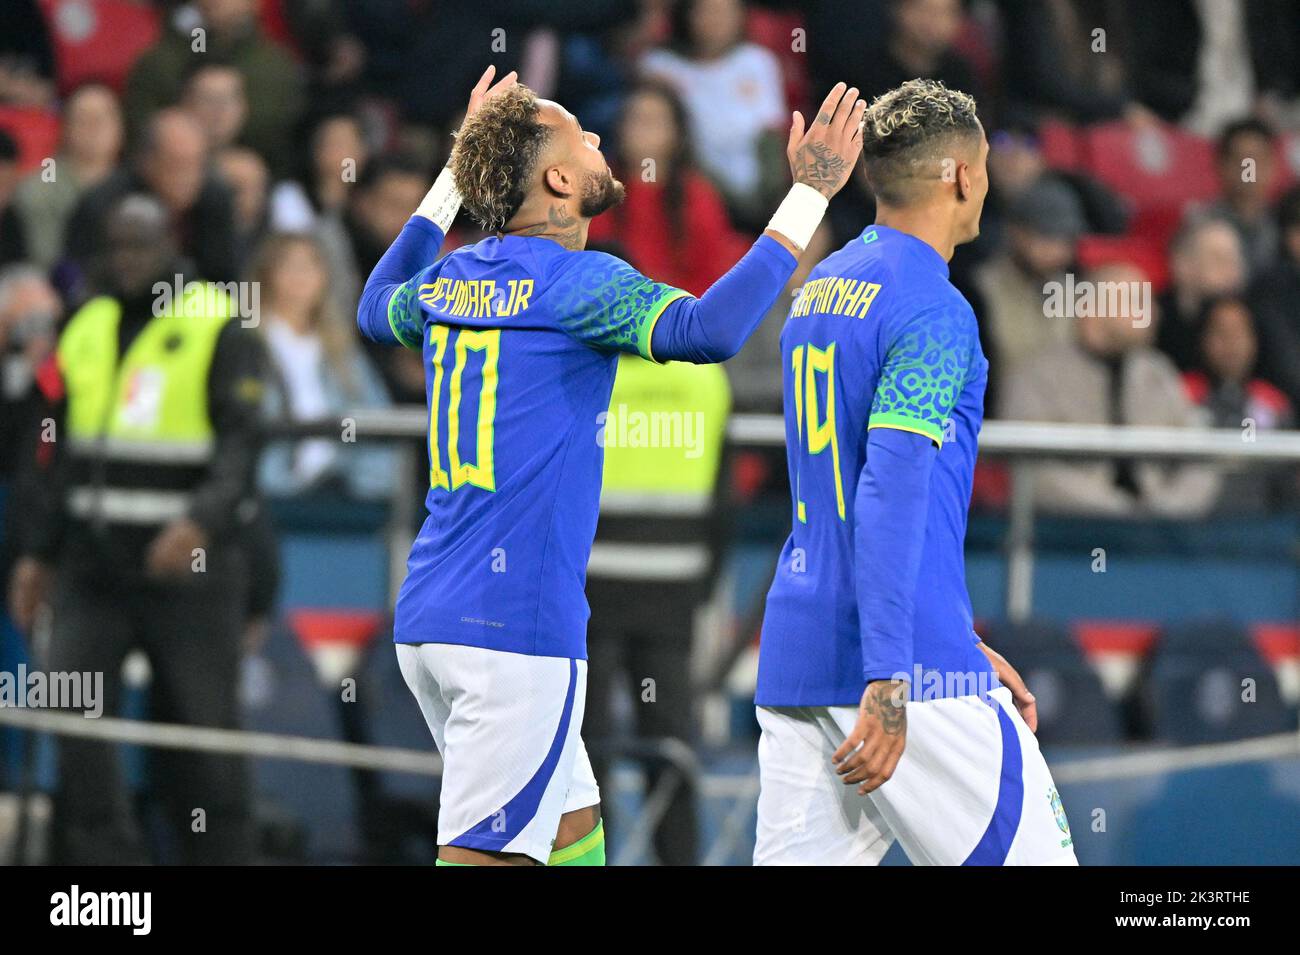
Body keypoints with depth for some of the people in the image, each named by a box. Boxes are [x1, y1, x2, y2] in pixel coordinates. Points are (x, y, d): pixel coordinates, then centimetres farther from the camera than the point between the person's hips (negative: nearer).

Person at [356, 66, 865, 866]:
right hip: (517, 624, -9)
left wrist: (454, 174, 40)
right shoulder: (577, 283, -13)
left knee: (572, 827, 19)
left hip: (430, 619, 9)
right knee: (485, 856, -9)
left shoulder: (452, 280, 11)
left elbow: (377, 309, 36)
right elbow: (710, 330, -31)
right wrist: (810, 194, -24)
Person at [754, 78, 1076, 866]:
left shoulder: (819, 291, 18)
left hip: (795, 653, 8)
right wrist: (888, 685, -25)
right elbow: (893, 492, -20)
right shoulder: (933, 310, -9)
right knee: (1024, 854, -1)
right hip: (912, 661, -8)